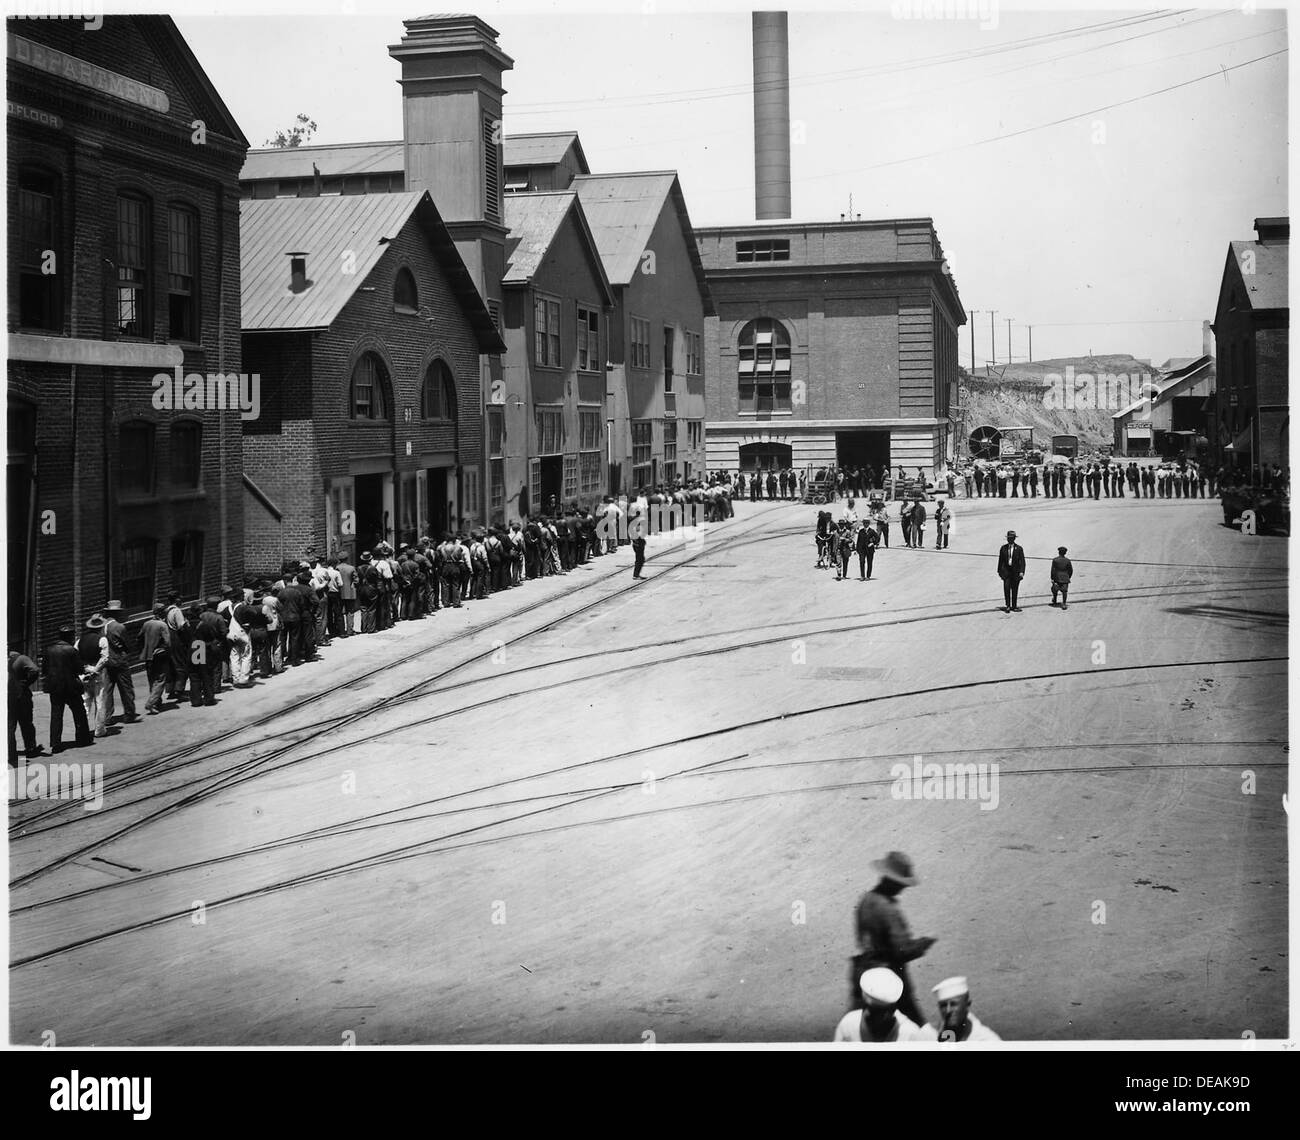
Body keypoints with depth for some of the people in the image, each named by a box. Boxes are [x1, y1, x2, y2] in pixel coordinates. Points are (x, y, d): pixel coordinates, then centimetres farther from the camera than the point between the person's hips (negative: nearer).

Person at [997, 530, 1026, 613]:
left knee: (1015, 590, 4)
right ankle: (1008, 606, -5)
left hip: (1015, 571, -1)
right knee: (1006, 588, -9)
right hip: (1006, 570, 1)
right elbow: (1000, 560, 11)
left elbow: (1022, 561, -1)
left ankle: (1014, 606, 13)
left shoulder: (1019, 549, 2)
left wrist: (1021, 572, -11)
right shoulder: (1003, 548, 8)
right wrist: (999, 571, 7)